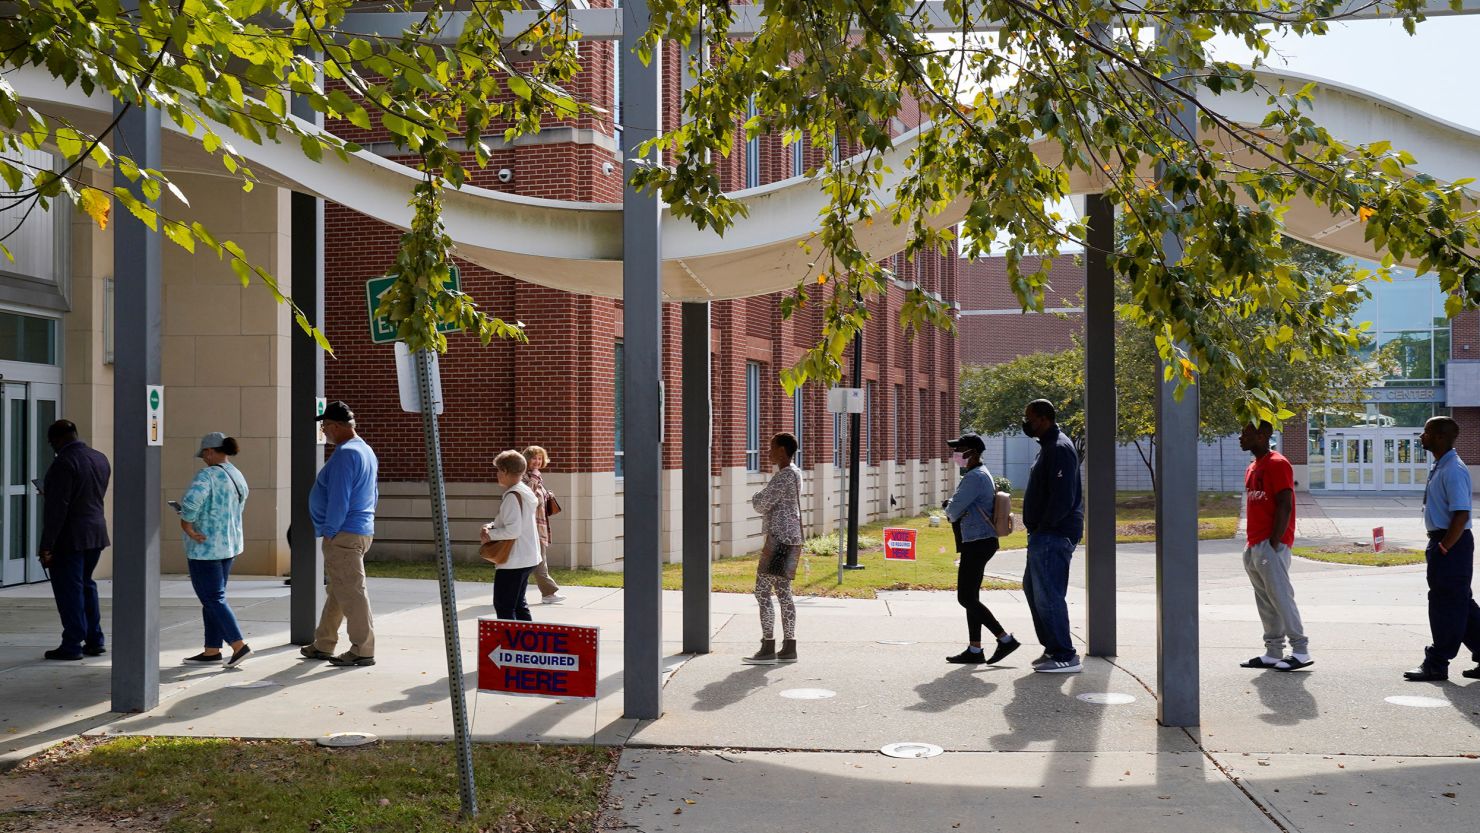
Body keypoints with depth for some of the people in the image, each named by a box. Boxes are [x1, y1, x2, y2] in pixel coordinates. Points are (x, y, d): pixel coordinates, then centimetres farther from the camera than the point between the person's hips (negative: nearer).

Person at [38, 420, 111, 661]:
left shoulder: (64, 463, -16)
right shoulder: (100, 459, 9)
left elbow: (57, 508, -20)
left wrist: (46, 546, -17)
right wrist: (50, 494, 29)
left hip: (69, 538, -8)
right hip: (96, 533, 8)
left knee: (69, 590, 0)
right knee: (86, 585, 18)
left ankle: (72, 645, 3)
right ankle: (94, 641, 19)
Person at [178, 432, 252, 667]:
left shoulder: (207, 475, -18)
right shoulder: (238, 476, 8)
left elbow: (191, 501, -35)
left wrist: (188, 528, -21)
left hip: (205, 548, -8)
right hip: (229, 544, 9)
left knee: (212, 599, -1)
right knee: (214, 597, 14)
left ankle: (238, 645, -7)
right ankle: (212, 650, 18)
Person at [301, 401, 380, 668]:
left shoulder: (345, 454, -17)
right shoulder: (366, 450, 16)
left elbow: (338, 500, -21)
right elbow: (373, 494, 23)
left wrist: (330, 531, -14)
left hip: (344, 535, -11)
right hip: (362, 530, 11)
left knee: (350, 592, -6)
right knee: (336, 591, 17)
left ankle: (363, 651, -2)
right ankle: (323, 645, 26)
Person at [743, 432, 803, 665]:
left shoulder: (784, 475, -15)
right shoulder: (794, 473, 16)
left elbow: (761, 503, -15)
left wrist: (757, 498, 4)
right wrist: (762, 500, 5)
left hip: (780, 539, -10)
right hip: (791, 538, 10)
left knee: (763, 591, -8)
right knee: (783, 591, 12)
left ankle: (768, 649, -7)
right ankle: (789, 648, 13)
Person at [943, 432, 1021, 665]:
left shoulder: (975, 477, -15)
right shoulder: (982, 475, 19)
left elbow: (953, 510, -16)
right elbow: (958, 509, 24)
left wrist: (950, 511, 5)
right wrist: (954, 512, 3)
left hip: (978, 544, -11)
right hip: (978, 543, 11)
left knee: (966, 598, -9)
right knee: (970, 598, 11)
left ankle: (1005, 639, -6)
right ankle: (975, 650, 13)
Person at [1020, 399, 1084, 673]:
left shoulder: (1059, 449, -16)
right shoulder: (1049, 446, 17)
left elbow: (1063, 498, -24)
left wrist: (1042, 527, -18)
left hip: (1054, 535, -11)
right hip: (1045, 535, 11)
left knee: (1047, 594, -9)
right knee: (1032, 587, 18)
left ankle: (1065, 656, -4)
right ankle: (1053, 648, 25)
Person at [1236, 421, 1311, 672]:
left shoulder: (1277, 464, -12)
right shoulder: (1252, 468, 18)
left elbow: (1284, 506, -17)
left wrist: (1273, 543, -19)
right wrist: (1251, 544, 16)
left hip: (1271, 545, -10)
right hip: (1254, 546, 10)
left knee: (1280, 597, -8)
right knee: (1265, 601, 10)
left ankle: (1301, 651, -3)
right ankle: (1273, 653, 14)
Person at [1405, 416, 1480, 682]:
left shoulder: (1453, 470, -18)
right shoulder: (1439, 467, 13)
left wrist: (1443, 548, -20)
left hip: (1452, 544, -10)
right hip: (1442, 543, 10)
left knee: (1446, 605, -2)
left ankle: (1436, 665, 5)